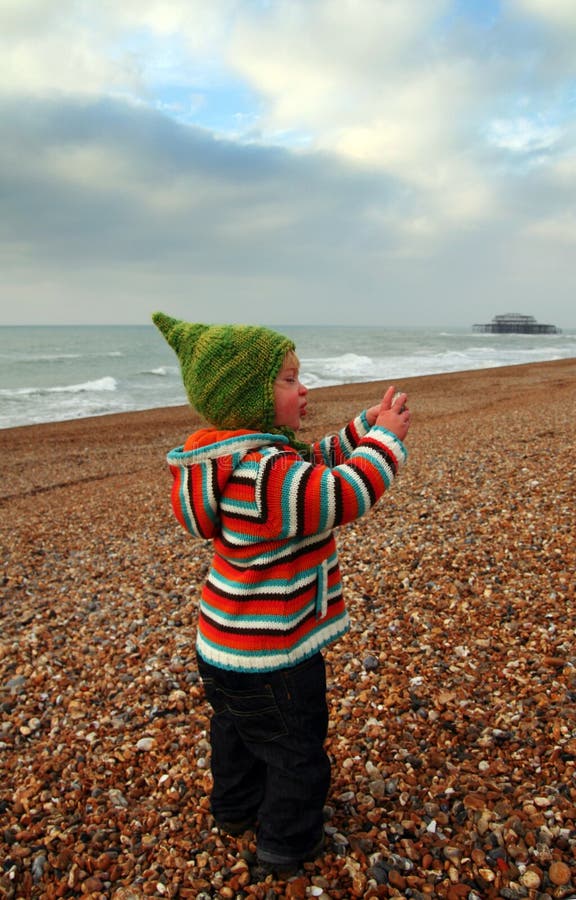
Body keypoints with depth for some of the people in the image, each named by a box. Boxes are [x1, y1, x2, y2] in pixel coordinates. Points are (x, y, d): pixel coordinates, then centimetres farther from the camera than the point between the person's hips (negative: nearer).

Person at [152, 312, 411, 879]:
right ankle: (287, 844, 38)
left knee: (236, 729, 31)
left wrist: (362, 430, -1)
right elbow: (347, 494, -33)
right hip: (269, 659, -10)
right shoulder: (268, 475, -34)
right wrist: (385, 438, -18)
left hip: (223, 642, 10)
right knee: (295, 750, 16)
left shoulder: (237, 457, -1)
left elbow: (313, 466, 8)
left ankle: (236, 809, 56)